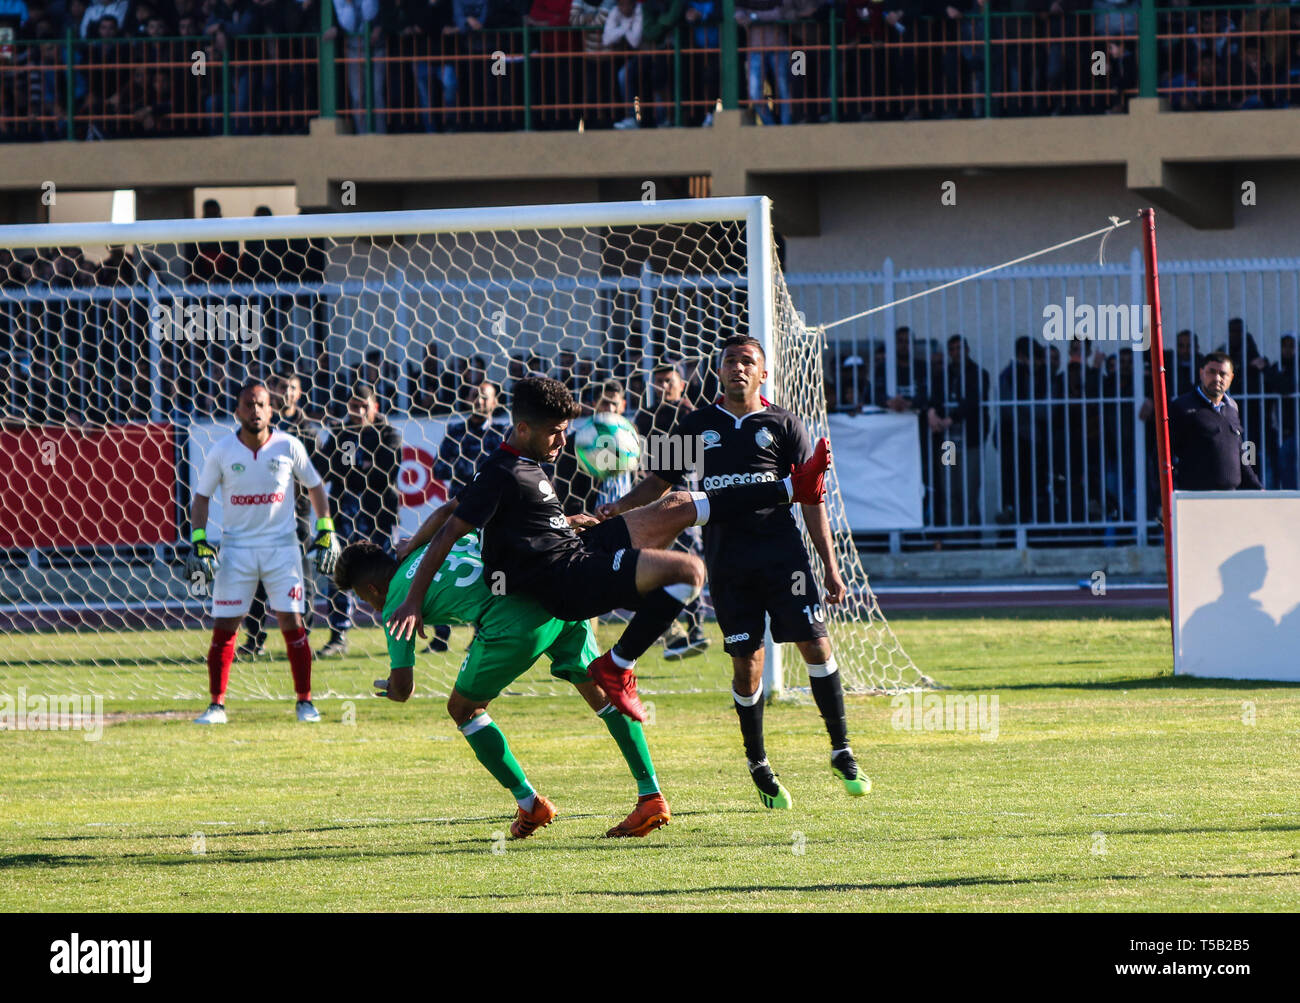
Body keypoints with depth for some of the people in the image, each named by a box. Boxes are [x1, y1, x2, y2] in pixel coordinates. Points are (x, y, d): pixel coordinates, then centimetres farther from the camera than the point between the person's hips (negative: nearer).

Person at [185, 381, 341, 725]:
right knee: (224, 628, -3)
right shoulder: (222, 451, -4)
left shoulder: (288, 446, -4)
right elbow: (201, 497, 6)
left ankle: (305, 702, 7)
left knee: (292, 624, -4)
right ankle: (217, 705, 6)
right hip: (236, 549, 0)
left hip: (281, 547, 0)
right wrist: (198, 542, -4)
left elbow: (314, 486, 10)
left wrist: (326, 532, 5)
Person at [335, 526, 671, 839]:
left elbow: (402, 690, 12)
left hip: (514, 625, -6)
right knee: (599, 692, 17)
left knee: (463, 709, 17)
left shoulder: (395, 602, 14)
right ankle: (651, 797, 12)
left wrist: (387, 688, 35)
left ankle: (530, 805, 19)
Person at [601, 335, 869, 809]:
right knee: (747, 659, 0)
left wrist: (830, 566, 2)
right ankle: (758, 765, 13)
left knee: (816, 644, -8)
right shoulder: (697, 426, 11)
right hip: (725, 554, 1)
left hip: (782, 551, -1)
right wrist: (620, 507, -4)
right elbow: (658, 481, 16)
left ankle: (841, 750, 4)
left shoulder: (783, 425, 6)